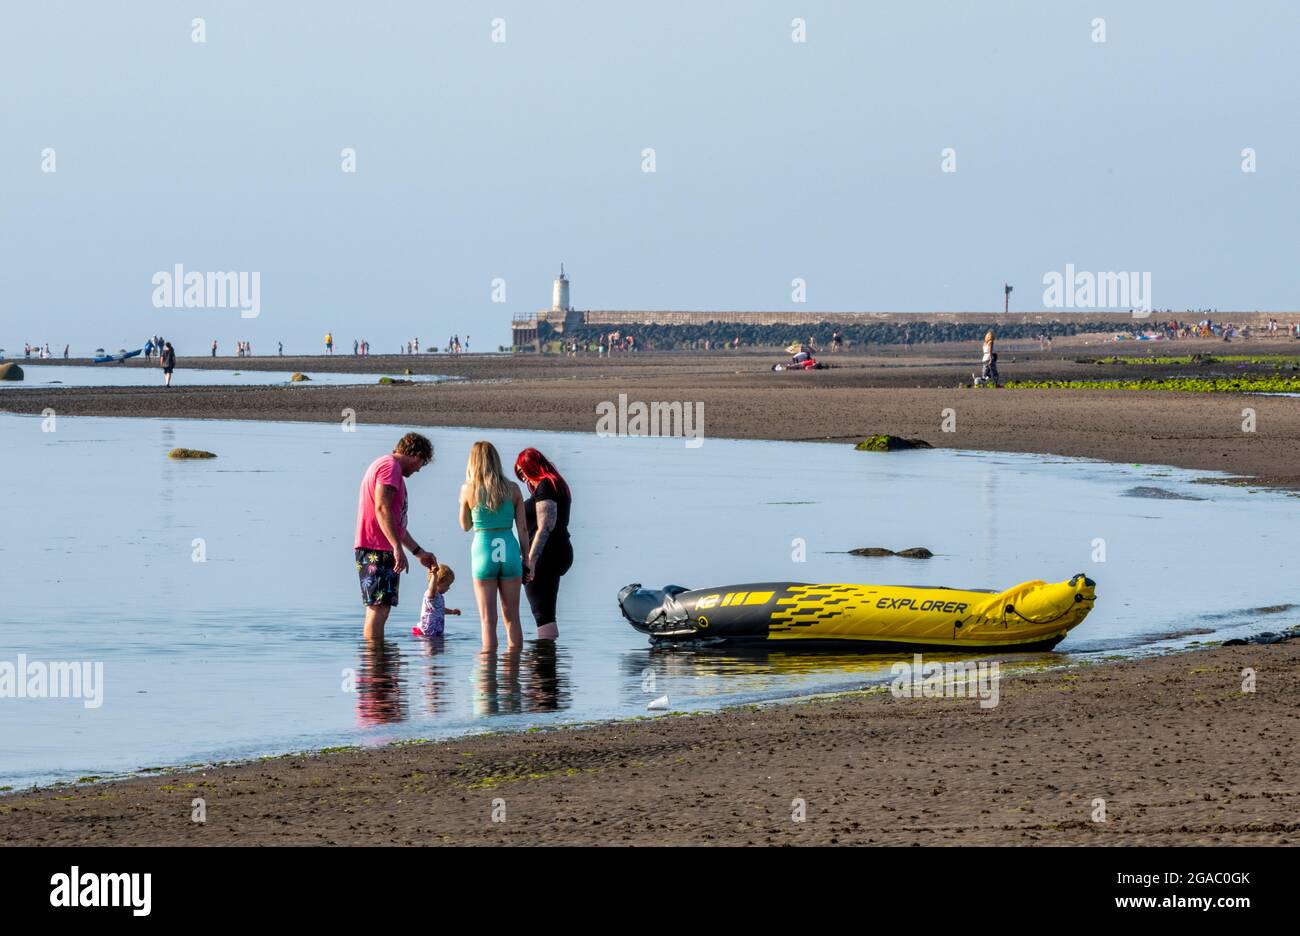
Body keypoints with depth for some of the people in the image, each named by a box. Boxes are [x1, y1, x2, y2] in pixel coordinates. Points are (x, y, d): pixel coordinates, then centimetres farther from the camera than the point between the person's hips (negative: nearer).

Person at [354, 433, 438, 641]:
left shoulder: (386, 466, 26)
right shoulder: (390, 467, -8)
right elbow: (382, 509, -22)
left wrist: (419, 552, 32)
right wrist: (398, 548, -27)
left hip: (382, 550, 11)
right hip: (376, 550, -11)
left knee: (379, 610, 12)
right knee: (379, 609, -14)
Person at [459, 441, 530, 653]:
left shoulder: (468, 489, -3)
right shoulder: (512, 489, 2)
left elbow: (465, 526, 11)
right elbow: (523, 528, 3)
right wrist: (527, 561, 10)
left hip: (483, 552, -2)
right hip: (509, 550, 2)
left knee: (488, 619, 1)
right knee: (512, 617, 11)